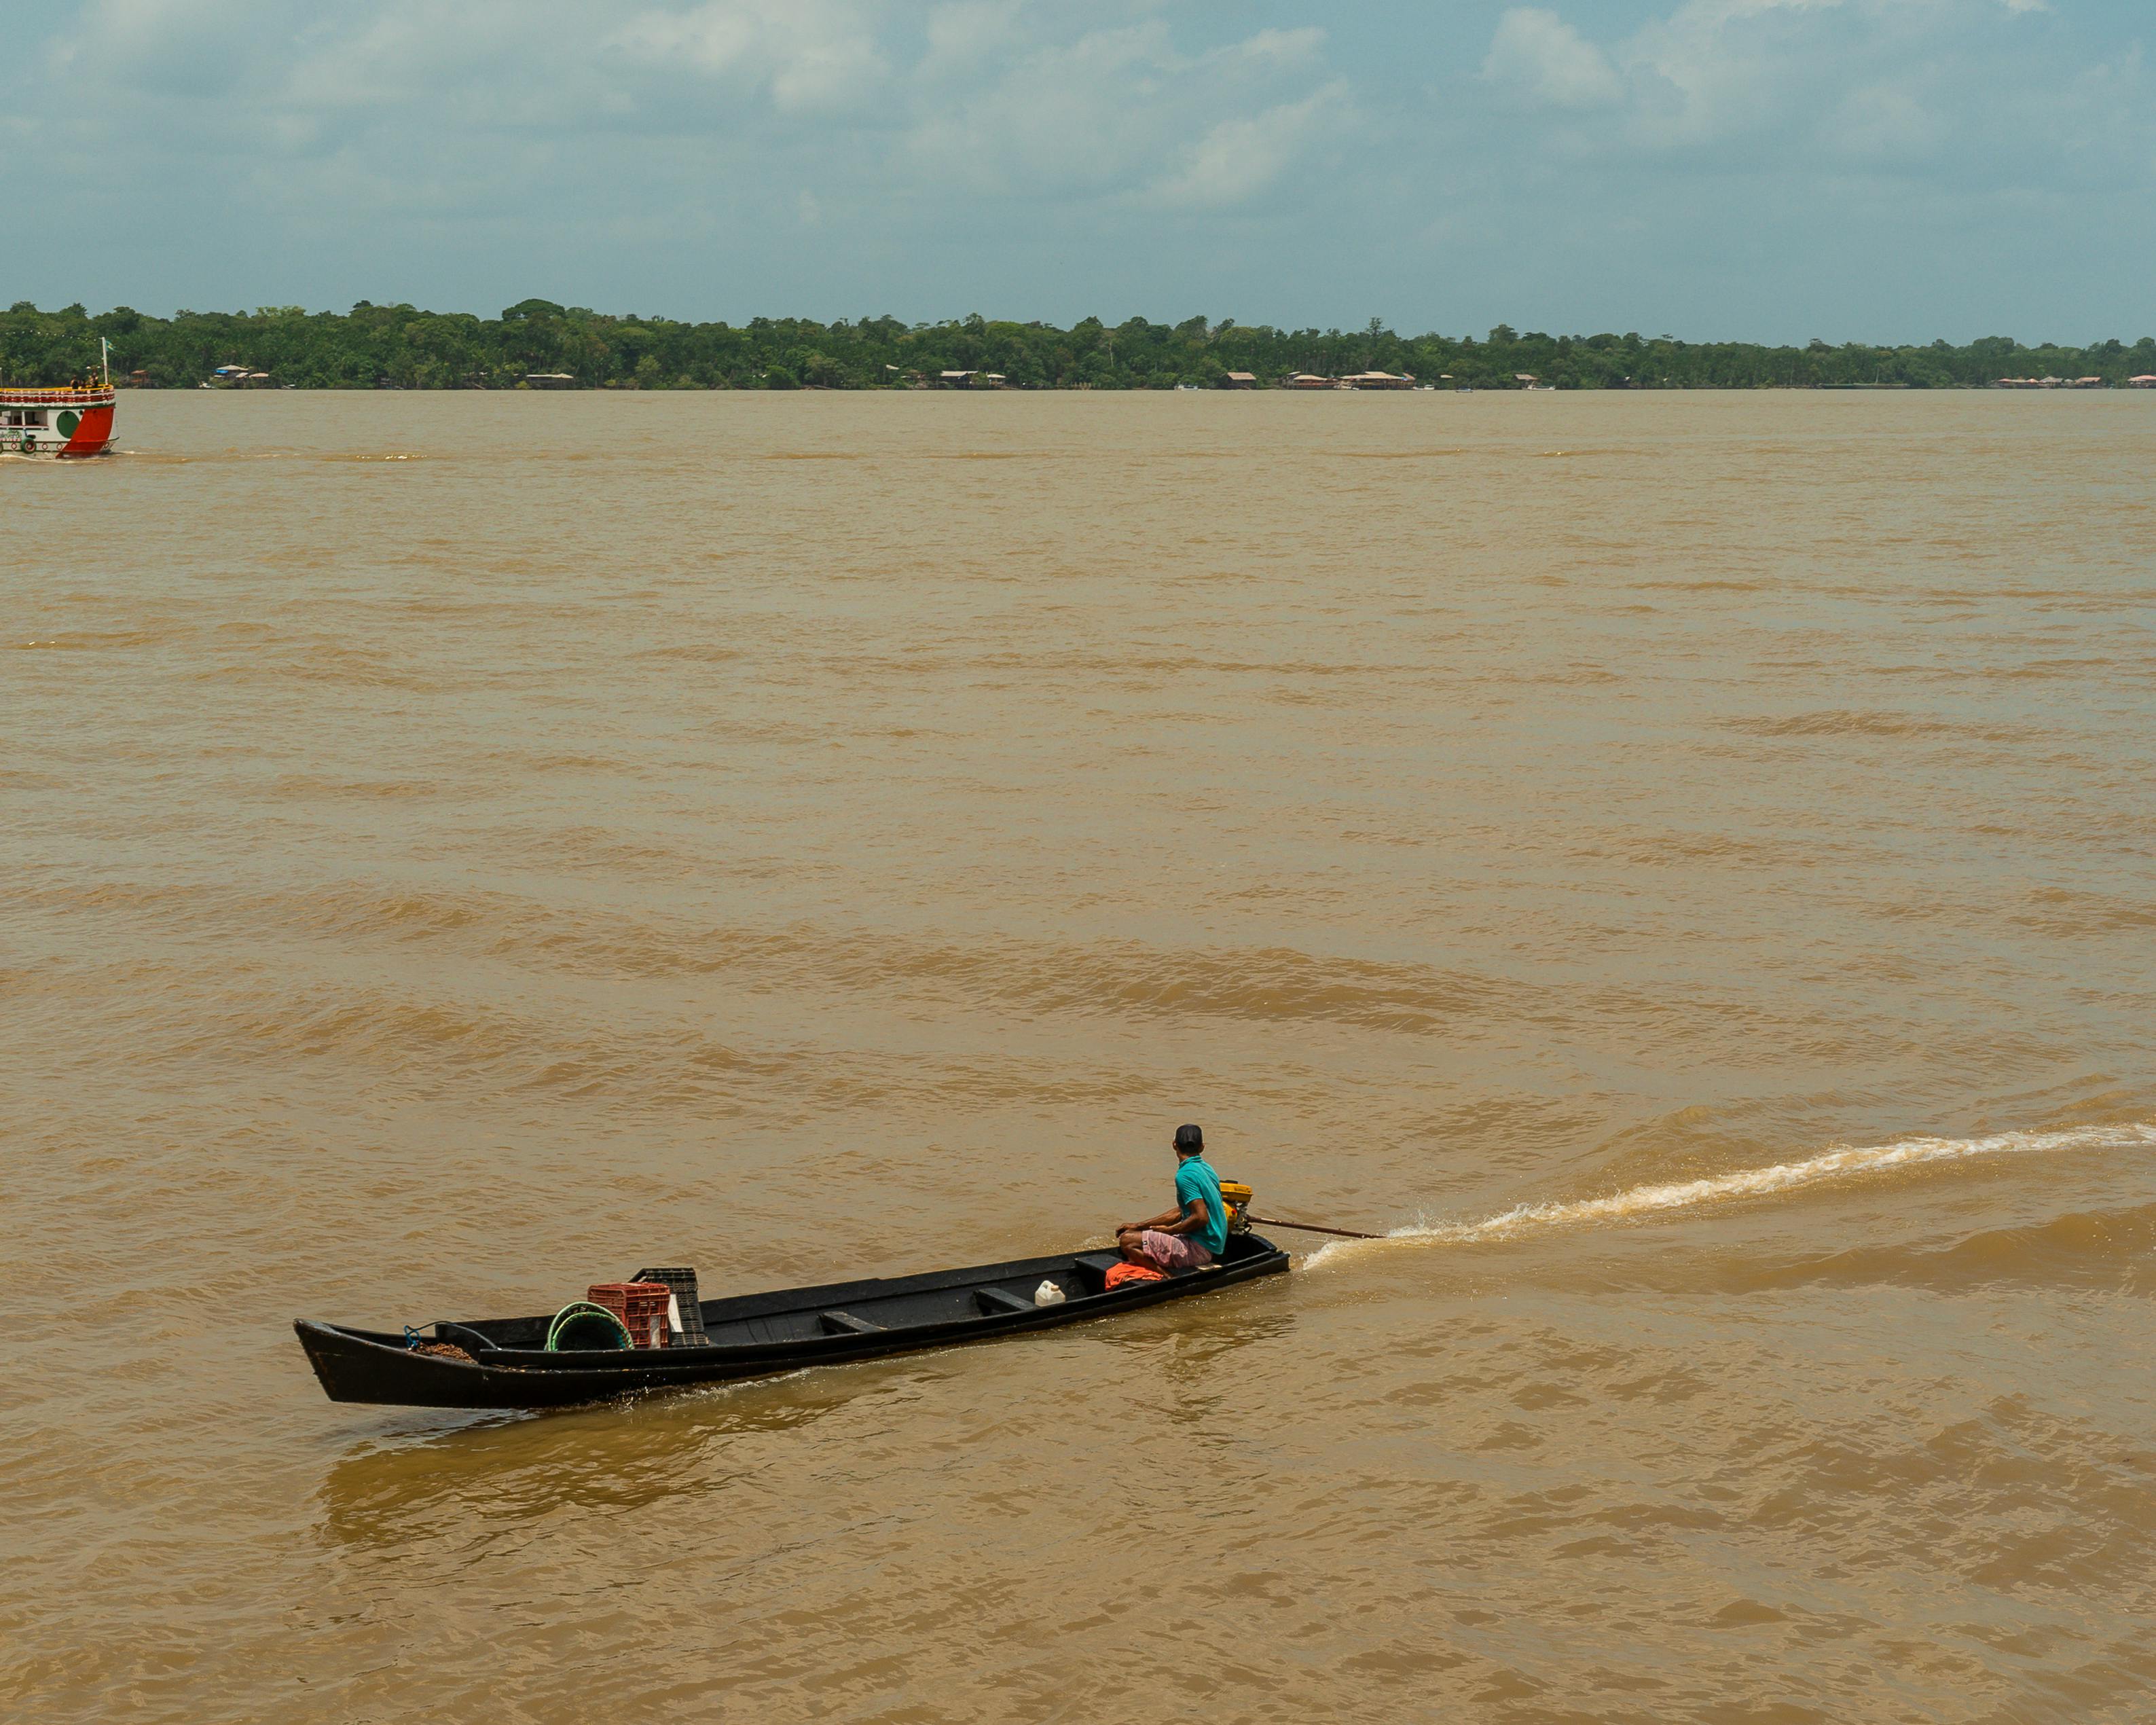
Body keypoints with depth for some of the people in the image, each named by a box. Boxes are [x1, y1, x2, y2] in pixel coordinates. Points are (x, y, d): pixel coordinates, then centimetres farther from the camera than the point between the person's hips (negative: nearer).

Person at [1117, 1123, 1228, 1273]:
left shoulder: (1185, 1175, -17)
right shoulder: (1206, 1168, 13)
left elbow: (1201, 1217, -25)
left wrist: (1170, 1230, -10)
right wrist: (1139, 1226, 16)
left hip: (1199, 1249, -10)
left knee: (1127, 1241, -16)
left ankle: (1169, 1278, -19)